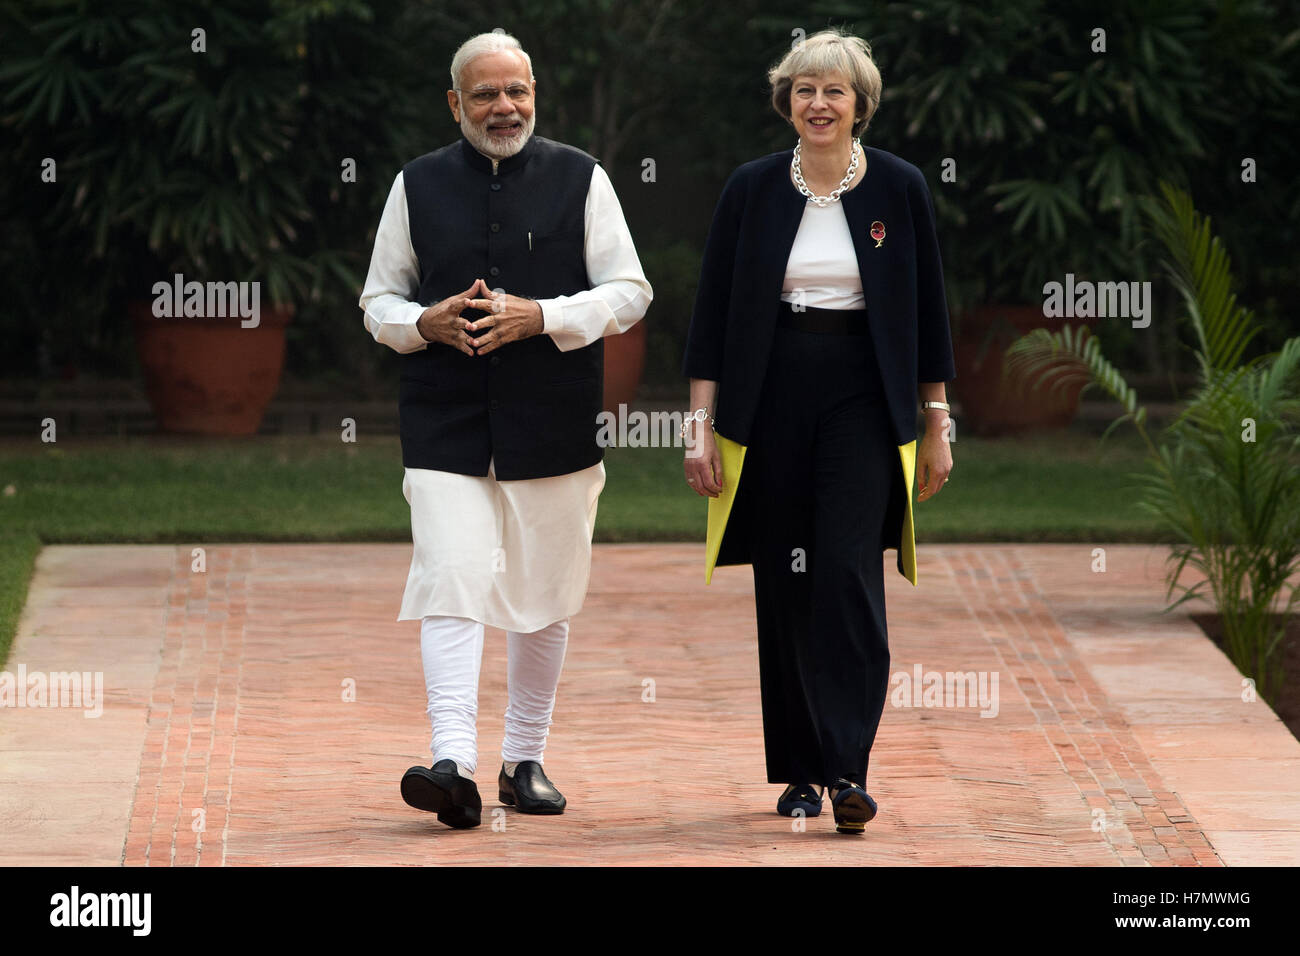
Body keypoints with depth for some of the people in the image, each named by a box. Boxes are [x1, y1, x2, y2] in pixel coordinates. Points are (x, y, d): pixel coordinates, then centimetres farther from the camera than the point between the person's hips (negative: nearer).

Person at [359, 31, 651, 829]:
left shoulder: (579, 179, 3)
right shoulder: (418, 186, 7)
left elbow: (629, 293, 1)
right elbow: (379, 302, 12)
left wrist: (541, 317, -14)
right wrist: (424, 322, -10)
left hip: (553, 426, 1)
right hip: (446, 426, -1)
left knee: (546, 596, 9)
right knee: (451, 583, -15)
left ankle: (525, 758, 23)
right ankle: (455, 763, -23)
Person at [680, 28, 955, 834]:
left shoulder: (898, 188, 1)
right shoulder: (752, 191, 2)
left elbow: (928, 313, 6)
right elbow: (713, 313, 4)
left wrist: (936, 425, 5)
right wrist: (701, 422, -1)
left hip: (862, 403, -2)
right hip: (771, 399, 2)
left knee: (849, 571, -14)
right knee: (785, 586, 5)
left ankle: (848, 768, -15)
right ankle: (800, 772, 15)